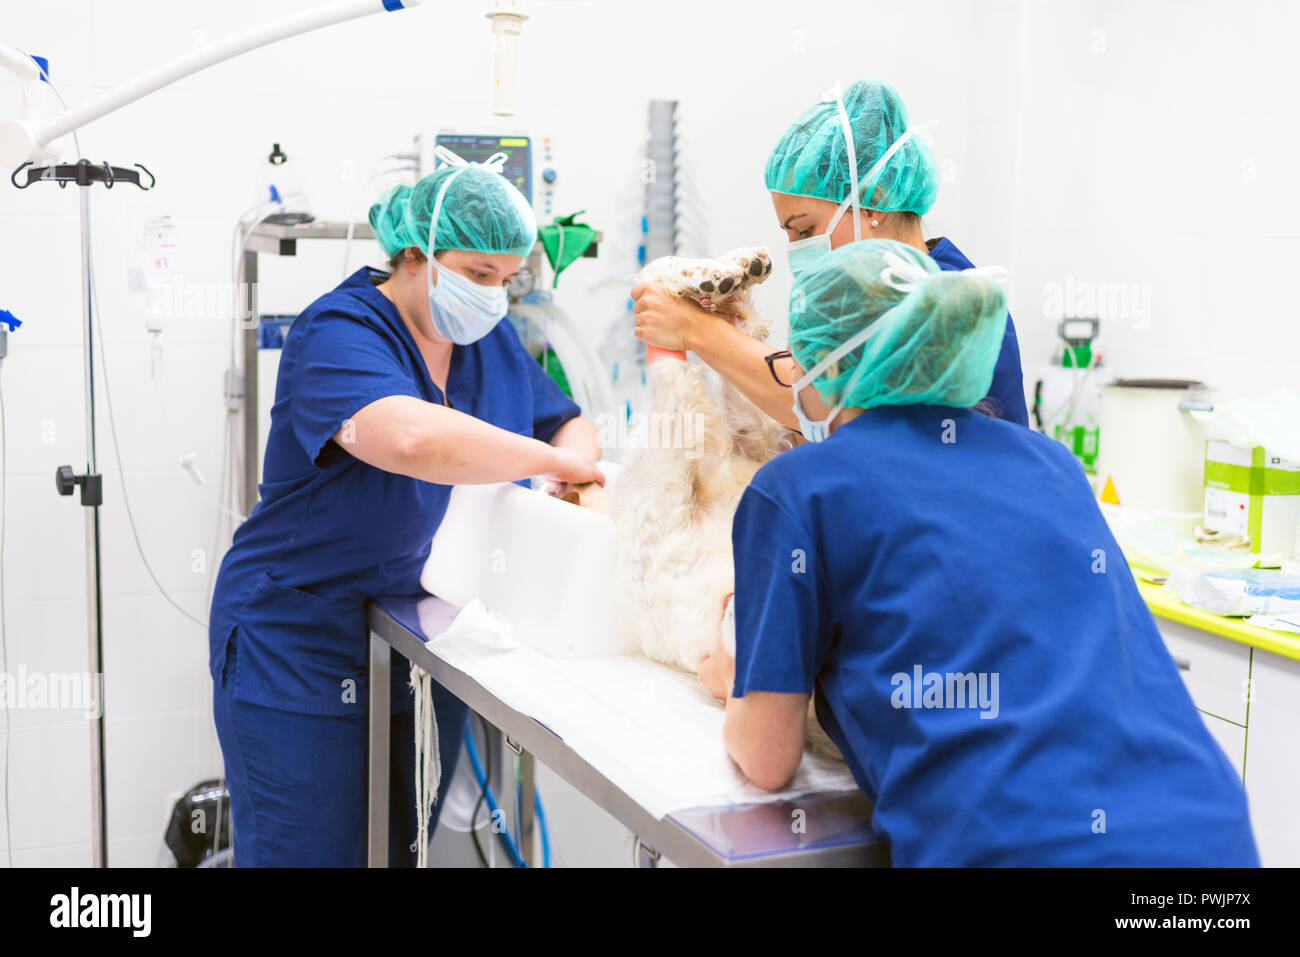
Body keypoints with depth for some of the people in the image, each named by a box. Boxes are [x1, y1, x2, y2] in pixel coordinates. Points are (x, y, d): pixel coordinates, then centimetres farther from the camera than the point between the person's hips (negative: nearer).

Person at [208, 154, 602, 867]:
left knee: (408, 848, 14)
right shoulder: (339, 333, -18)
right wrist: (546, 461, -28)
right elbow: (411, 437, -39)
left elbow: (571, 424, 15)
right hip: (302, 653, -7)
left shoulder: (489, 340, 7)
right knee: (310, 852, 1)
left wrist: (575, 456, -9)